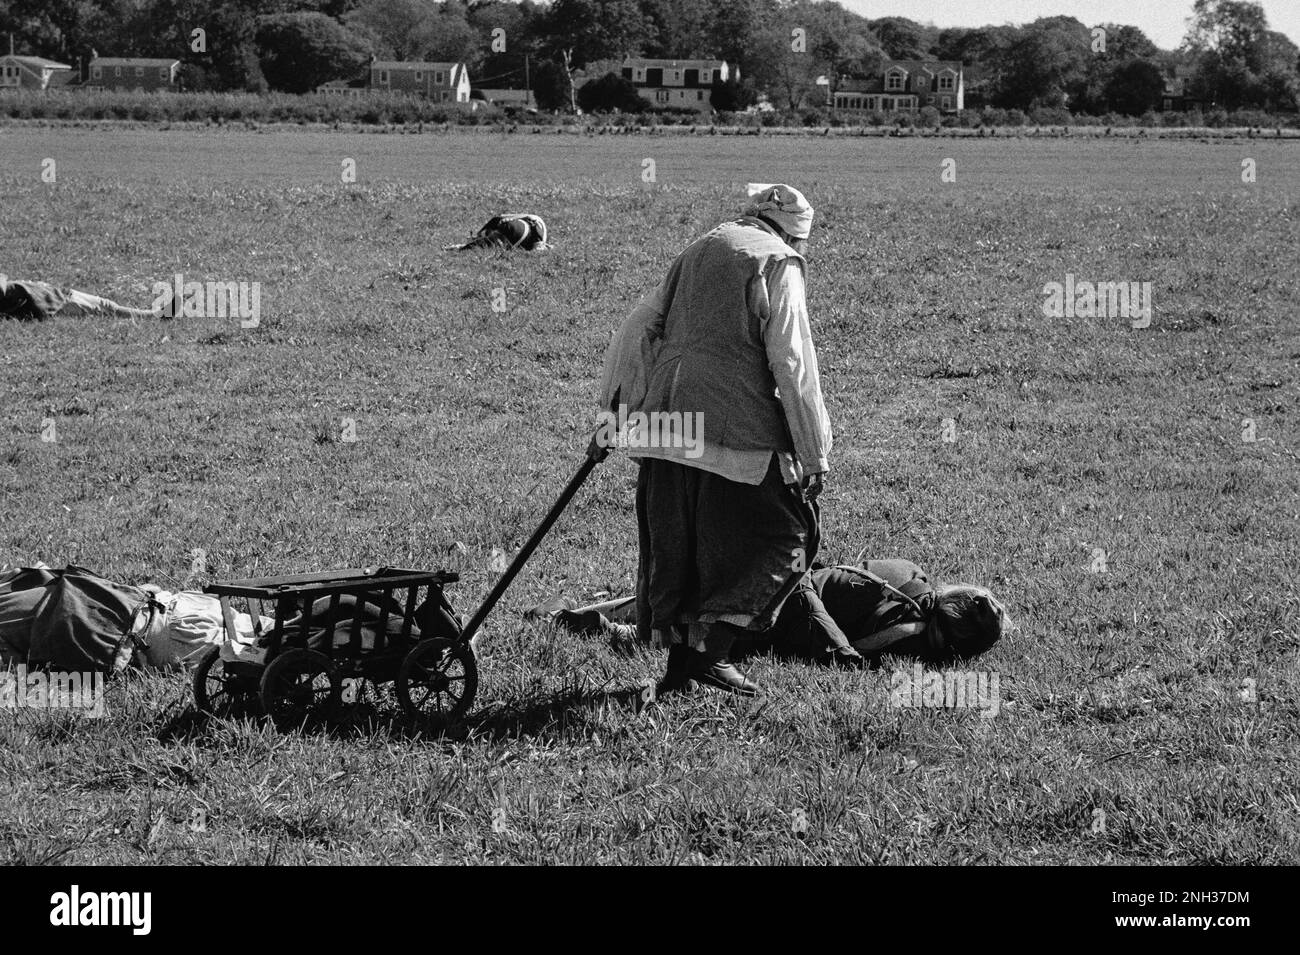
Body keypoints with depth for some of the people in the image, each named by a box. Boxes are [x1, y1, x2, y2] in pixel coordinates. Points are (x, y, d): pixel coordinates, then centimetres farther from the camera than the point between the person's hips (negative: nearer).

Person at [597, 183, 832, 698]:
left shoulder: (696, 254, 20)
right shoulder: (778, 264, -1)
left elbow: (635, 332, 19)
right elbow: (792, 365, -8)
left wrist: (617, 407, 22)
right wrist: (814, 455, -5)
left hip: (665, 424, 7)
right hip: (736, 430, -7)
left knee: (673, 543, 15)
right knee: (785, 538, 2)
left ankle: (678, 661, 16)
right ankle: (710, 649, -6)